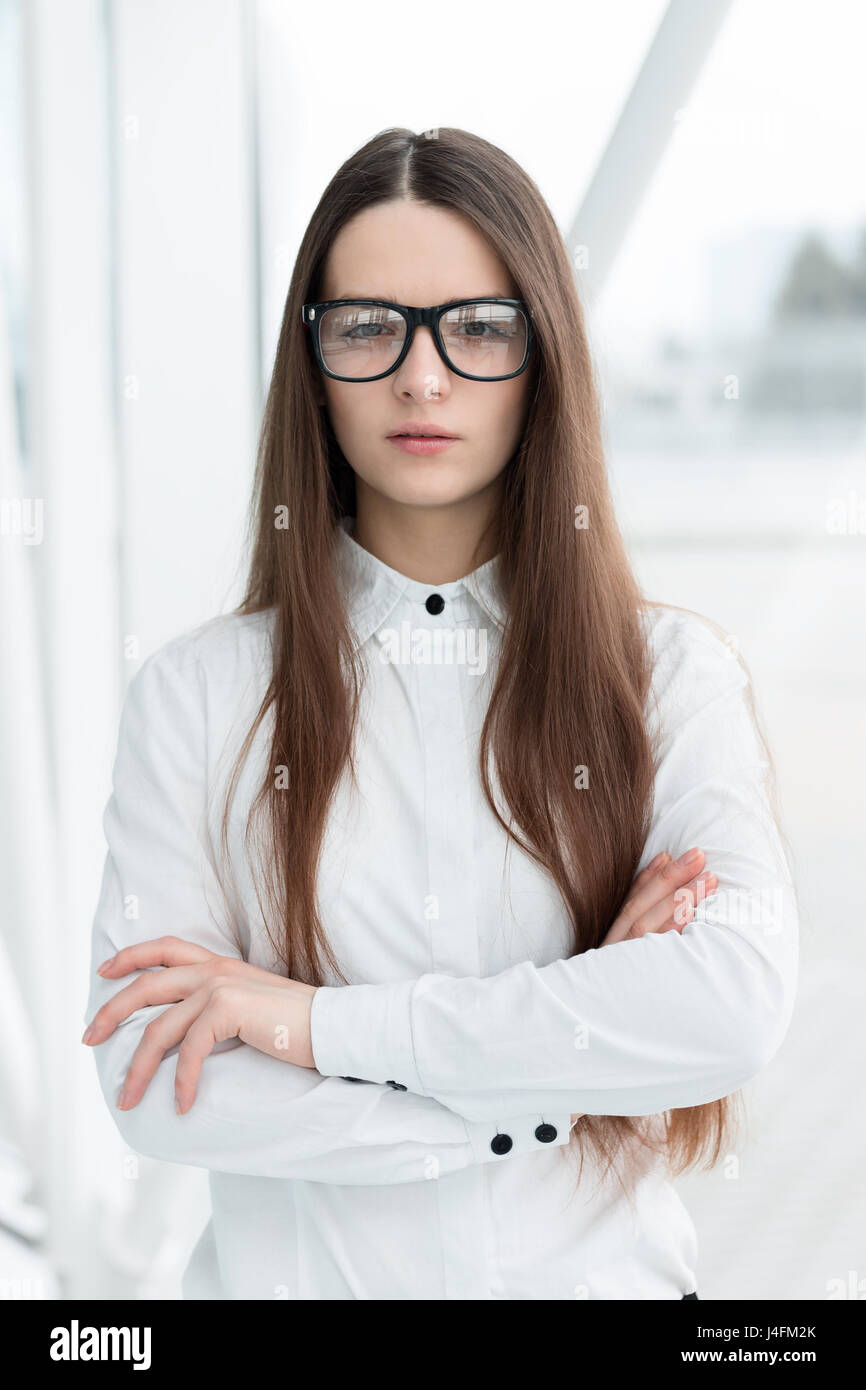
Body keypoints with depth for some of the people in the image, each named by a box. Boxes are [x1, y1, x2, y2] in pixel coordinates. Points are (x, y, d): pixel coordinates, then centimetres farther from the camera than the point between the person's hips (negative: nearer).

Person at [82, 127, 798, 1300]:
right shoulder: (198, 692, -7)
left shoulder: (675, 671, -7)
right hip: (291, 1271, 0)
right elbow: (153, 1088, -15)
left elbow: (734, 1006, -22)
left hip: (597, 1271, 0)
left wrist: (316, 1022, -21)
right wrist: (570, 1081, -18)